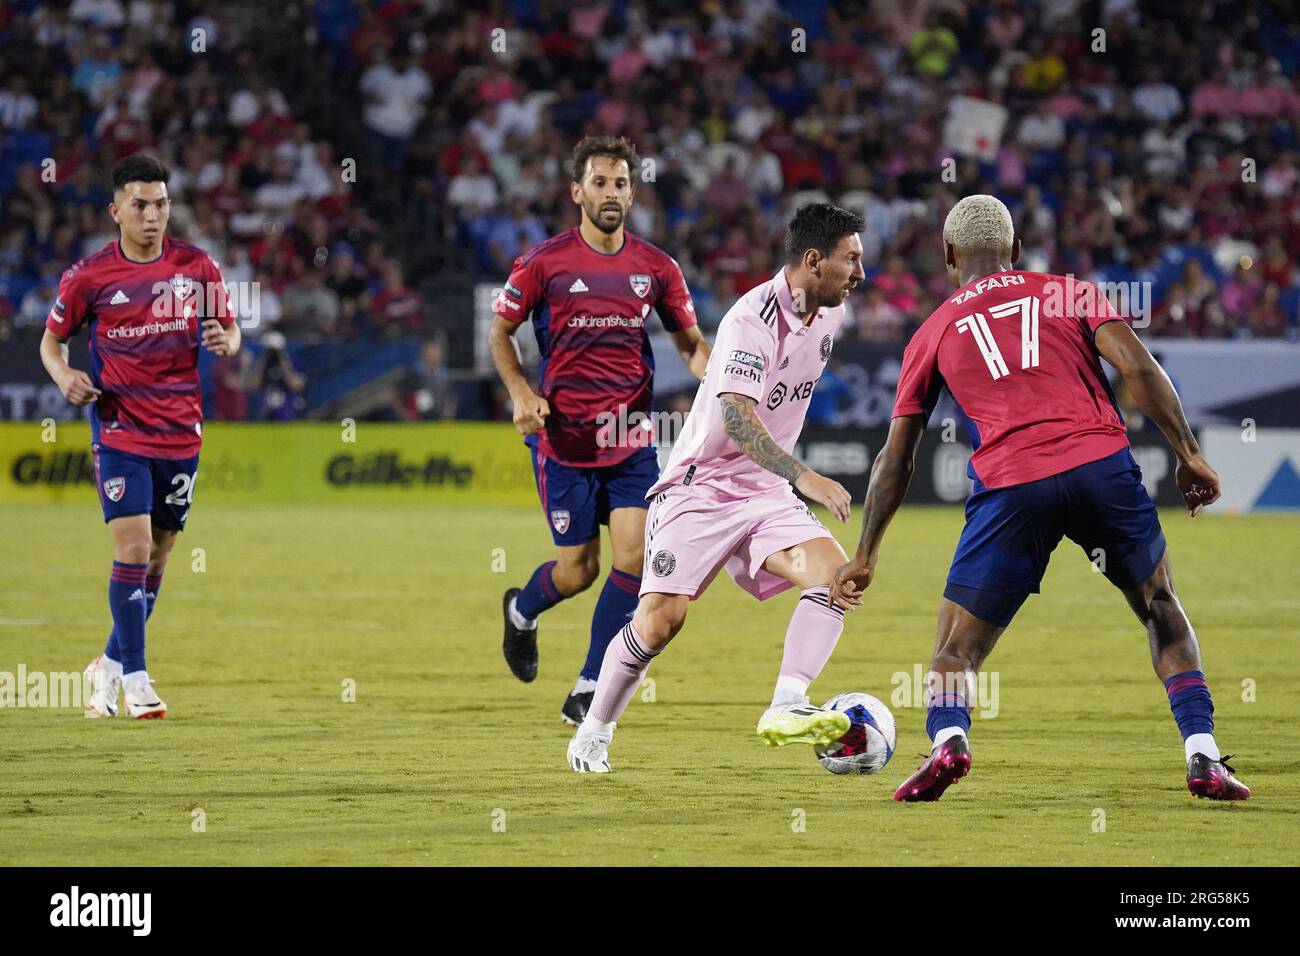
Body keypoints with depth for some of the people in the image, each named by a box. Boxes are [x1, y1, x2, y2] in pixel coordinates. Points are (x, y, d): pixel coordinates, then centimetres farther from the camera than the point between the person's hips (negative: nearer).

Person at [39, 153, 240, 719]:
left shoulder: (198, 268, 0)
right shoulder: (88, 277, -5)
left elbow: (230, 333, 11)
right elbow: (52, 339, 8)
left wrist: (224, 342, -13)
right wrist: (64, 376, -13)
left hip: (181, 433, 3)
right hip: (120, 433, -3)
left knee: (157, 557, 10)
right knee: (133, 548, -15)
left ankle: (110, 665, 27)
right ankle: (135, 678, -7)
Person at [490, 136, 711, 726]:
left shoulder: (655, 268, 5)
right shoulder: (544, 263, -3)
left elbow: (690, 342, 14)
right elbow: (500, 331, 6)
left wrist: (710, 372, -8)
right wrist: (521, 393, -10)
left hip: (632, 438, 3)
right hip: (565, 437, -3)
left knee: (634, 556, -11)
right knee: (577, 570, 1)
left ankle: (588, 690, 1)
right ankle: (522, 611, 38)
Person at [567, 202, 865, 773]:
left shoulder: (829, 312, 4)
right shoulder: (752, 319, -22)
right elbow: (735, 417, -34)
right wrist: (802, 476, -44)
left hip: (766, 491, 7)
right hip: (700, 486, -7)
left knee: (832, 571, -19)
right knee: (661, 618, -12)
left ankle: (786, 708, -25)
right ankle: (593, 736, 8)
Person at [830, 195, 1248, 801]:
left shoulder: (934, 332, 21)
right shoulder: (1071, 292, 20)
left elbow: (896, 459, 20)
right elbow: (1138, 368, 3)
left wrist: (865, 557, 25)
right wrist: (1188, 453, 7)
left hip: (1010, 488, -1)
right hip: (1101, 464, 1)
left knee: (958, 647, 10)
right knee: (1160, 608, 23)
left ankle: (947, 739, -21)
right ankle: (1203, 756, 9)